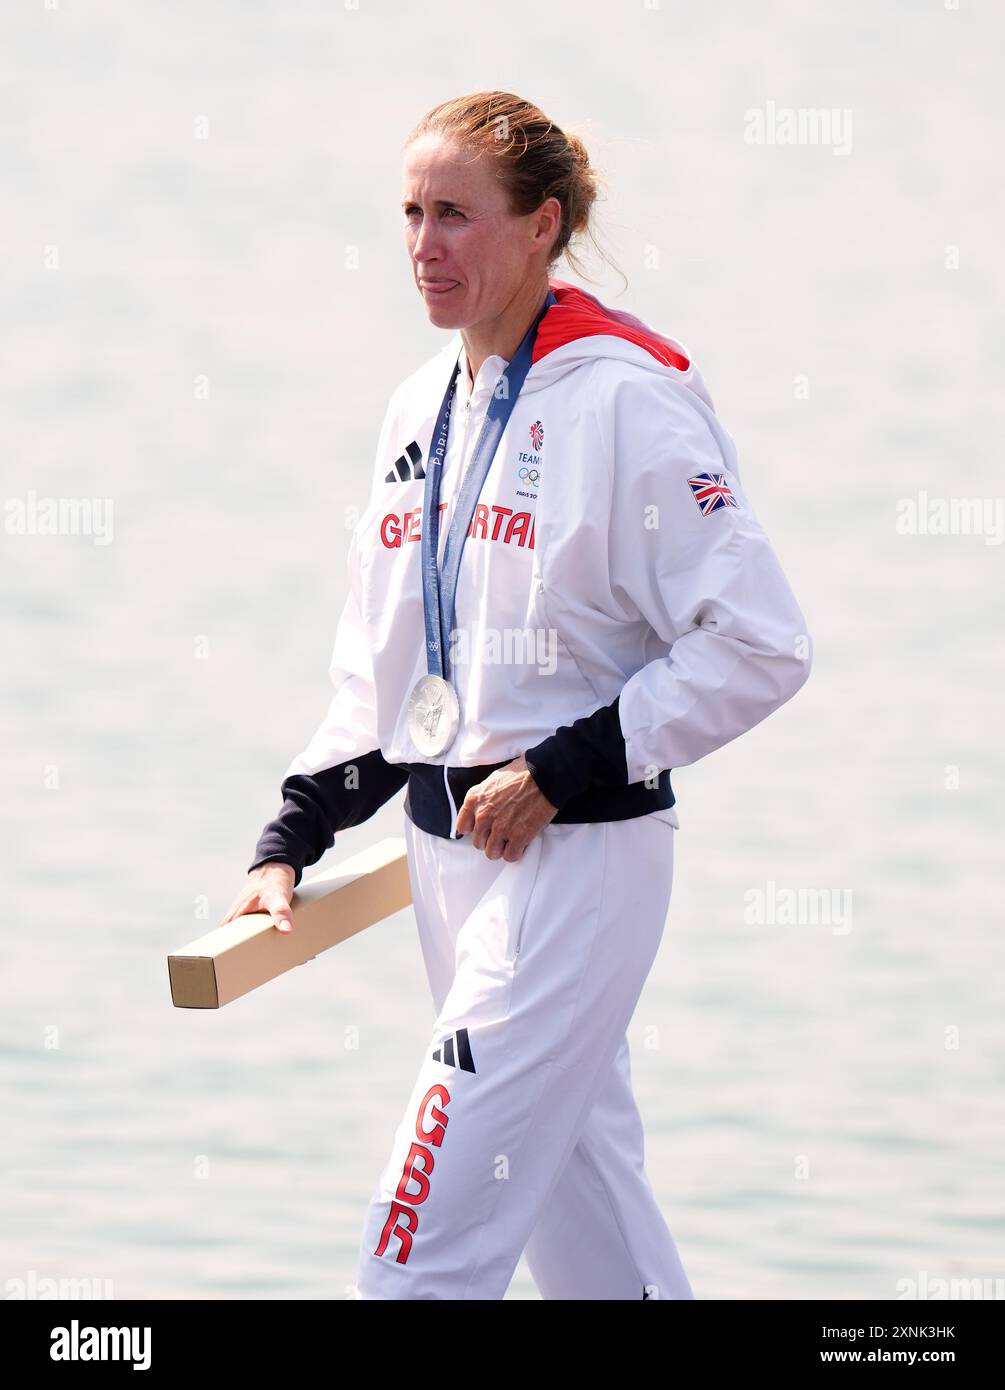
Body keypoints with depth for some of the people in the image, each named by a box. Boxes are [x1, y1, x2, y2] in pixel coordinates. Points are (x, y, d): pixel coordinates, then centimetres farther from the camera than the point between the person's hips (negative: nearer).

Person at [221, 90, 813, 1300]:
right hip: (448, 849, 8)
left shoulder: (624, 400, -13)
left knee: (424, 1234, -12)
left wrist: (562, 770, -17)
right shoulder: (421, 407, 11)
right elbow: (376, 665, 19)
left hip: (578, 854, -8)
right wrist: (292, 840, 10)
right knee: (581, 1204, 14)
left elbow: (759, 645, -16)